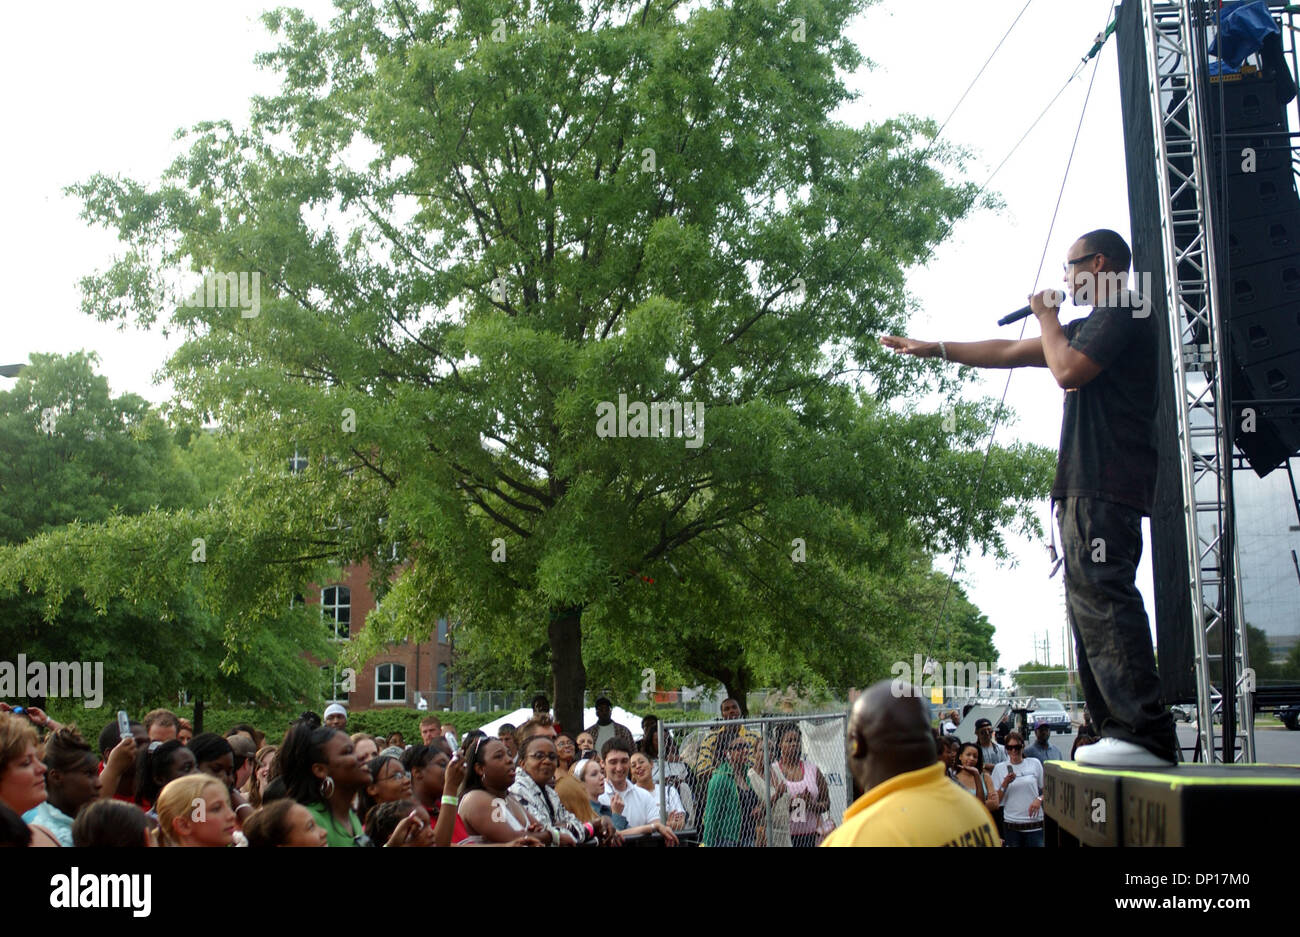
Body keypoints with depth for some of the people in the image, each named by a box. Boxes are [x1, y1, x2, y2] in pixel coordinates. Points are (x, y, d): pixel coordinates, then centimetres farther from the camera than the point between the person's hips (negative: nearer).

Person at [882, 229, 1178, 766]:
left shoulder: (1122, 314, -1)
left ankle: (1147, 735, -25)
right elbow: (1009, 354, 32)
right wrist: (932, 349, 33)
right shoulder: (1099, 324, 30)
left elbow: (1069, 371, -15)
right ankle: (1120, 729, 1)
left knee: (1102, 595, -20)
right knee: (1089, 602, 4)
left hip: (1104, 485, -11)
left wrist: (1047, 319, 3)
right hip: (1086, 485, 11)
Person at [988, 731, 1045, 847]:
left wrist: (1039, 799, -8)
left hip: (1035, 822, 0)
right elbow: (996, 801, 3)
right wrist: (1005, 784, -11)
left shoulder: (1034, 763, 5)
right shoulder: (999, 768, 5)